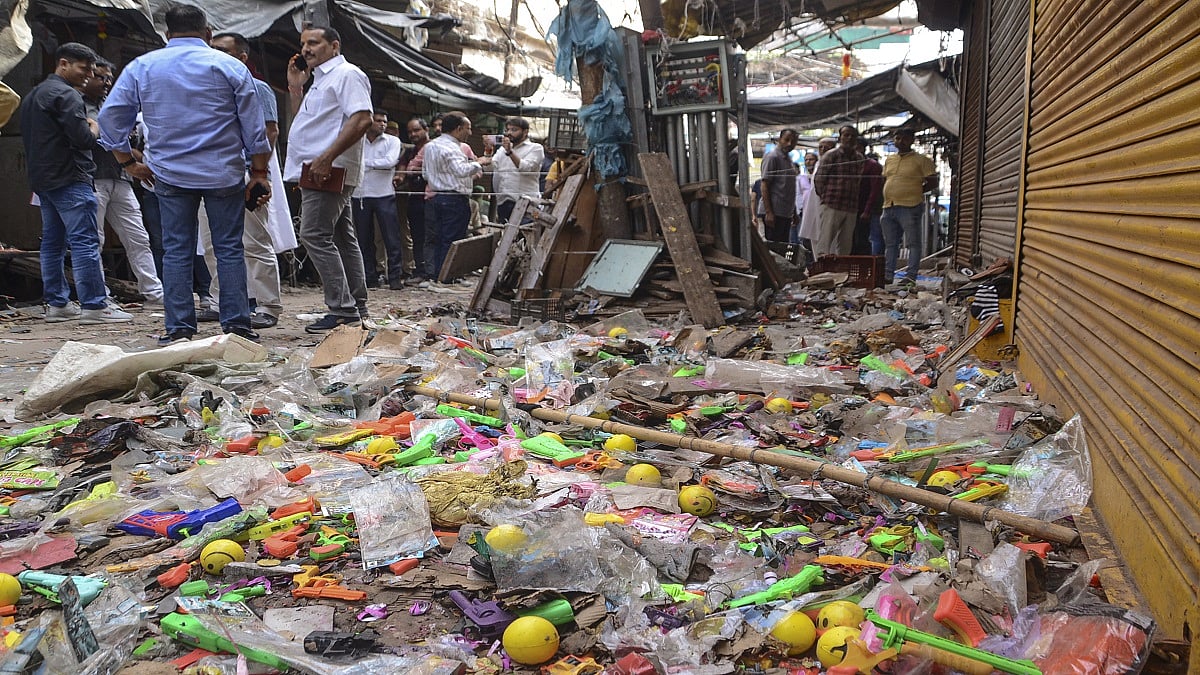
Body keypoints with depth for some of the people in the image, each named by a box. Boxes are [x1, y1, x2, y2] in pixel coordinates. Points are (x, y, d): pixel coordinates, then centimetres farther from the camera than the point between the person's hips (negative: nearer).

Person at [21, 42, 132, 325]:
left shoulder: (33, 95, 20)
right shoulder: (65, 94, -12)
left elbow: (29, 138, 23)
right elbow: (82, 138, -20)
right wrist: (94, 130, 2)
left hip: (41, 179, 10)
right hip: (69, 179, -10)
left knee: (52, 242, 11)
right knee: (85, 241, -11)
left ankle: (56, 304, 13)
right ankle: (93, 306, -13)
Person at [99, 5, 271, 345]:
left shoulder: (141, 67, 6)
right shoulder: (229, 66, 1)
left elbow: (110, 116, 6)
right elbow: (254, 126, 0)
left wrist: (129, 163, 14)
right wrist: (260, 172, 5)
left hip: (170, 175, 1)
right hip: (224, 175, -1)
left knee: (176, 252, 6)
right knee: (229, 249, 4)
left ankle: (178, 329, 7)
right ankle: (236, 325, 4)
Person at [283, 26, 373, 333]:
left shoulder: (347, 74, -7)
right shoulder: (321, 80, 24)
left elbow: (362, 120, -21)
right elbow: (302, 122, 31)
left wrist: (326, 158, -26)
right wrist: (295, 87, 19)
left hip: (329, 171, -11)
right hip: (319, 172, 11)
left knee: (315, 236, -15)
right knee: (342, 238, 10)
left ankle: (342, 310, -14)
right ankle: (356, 307, 15)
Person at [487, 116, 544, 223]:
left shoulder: (535, 148, 4)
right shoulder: (502, 149, 21)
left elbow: (526, 168, -13)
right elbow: (490, 167, 8)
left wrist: (510, 151, -22)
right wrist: (488, 150, -7)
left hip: (523, 202, -6)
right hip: (503, 202, 6)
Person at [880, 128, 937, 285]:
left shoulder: (921, 160, 0)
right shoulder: (889, 160, 18)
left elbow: (933, 183, -1)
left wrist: (915, 192, -4)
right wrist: (889, 196, 10)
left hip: (909, 207, -6)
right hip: (889, 207, 6)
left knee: (913, 243, -3)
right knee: (890, 244, 9)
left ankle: (911, 276, -4)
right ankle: (887, 275, 13)